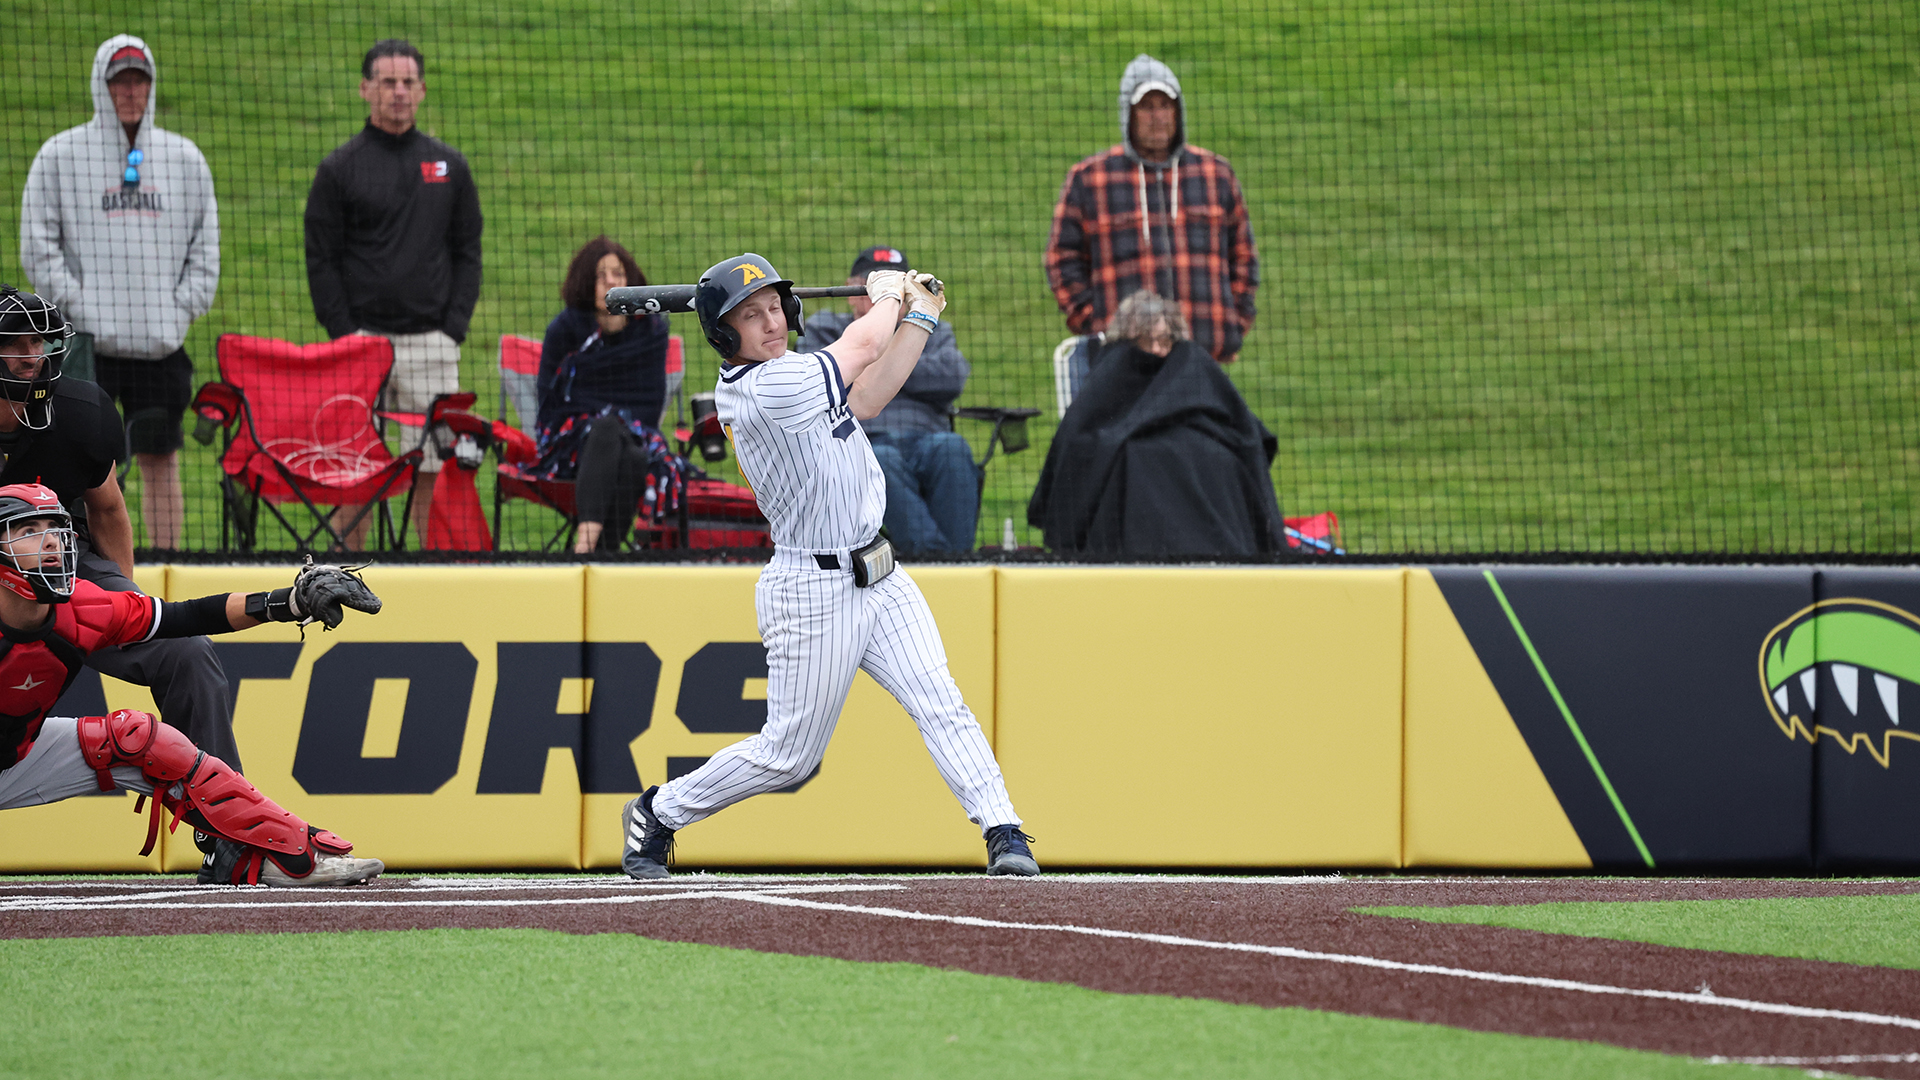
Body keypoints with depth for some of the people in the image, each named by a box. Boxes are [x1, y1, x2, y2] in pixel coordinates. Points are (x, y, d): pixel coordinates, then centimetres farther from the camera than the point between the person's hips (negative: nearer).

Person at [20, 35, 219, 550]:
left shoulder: (184, 157, 10)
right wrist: (78, 306, -8)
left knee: (161, 459, 4)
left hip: (161, 341, 3)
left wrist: (183, 309, 1)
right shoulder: (60, 155, 2)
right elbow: (38, 246, 0)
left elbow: (206, 244, 13)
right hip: (87, 339, -2)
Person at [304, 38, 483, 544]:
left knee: (434, 469, 0)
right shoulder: (339, 169, 4)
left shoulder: (448, 165, 11)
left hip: (431, 342, 2)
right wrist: (345, 335, -6)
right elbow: (321, 261, 3)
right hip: (361, 337, -2)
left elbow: (467, 254, 12)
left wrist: (454, 328, 0)